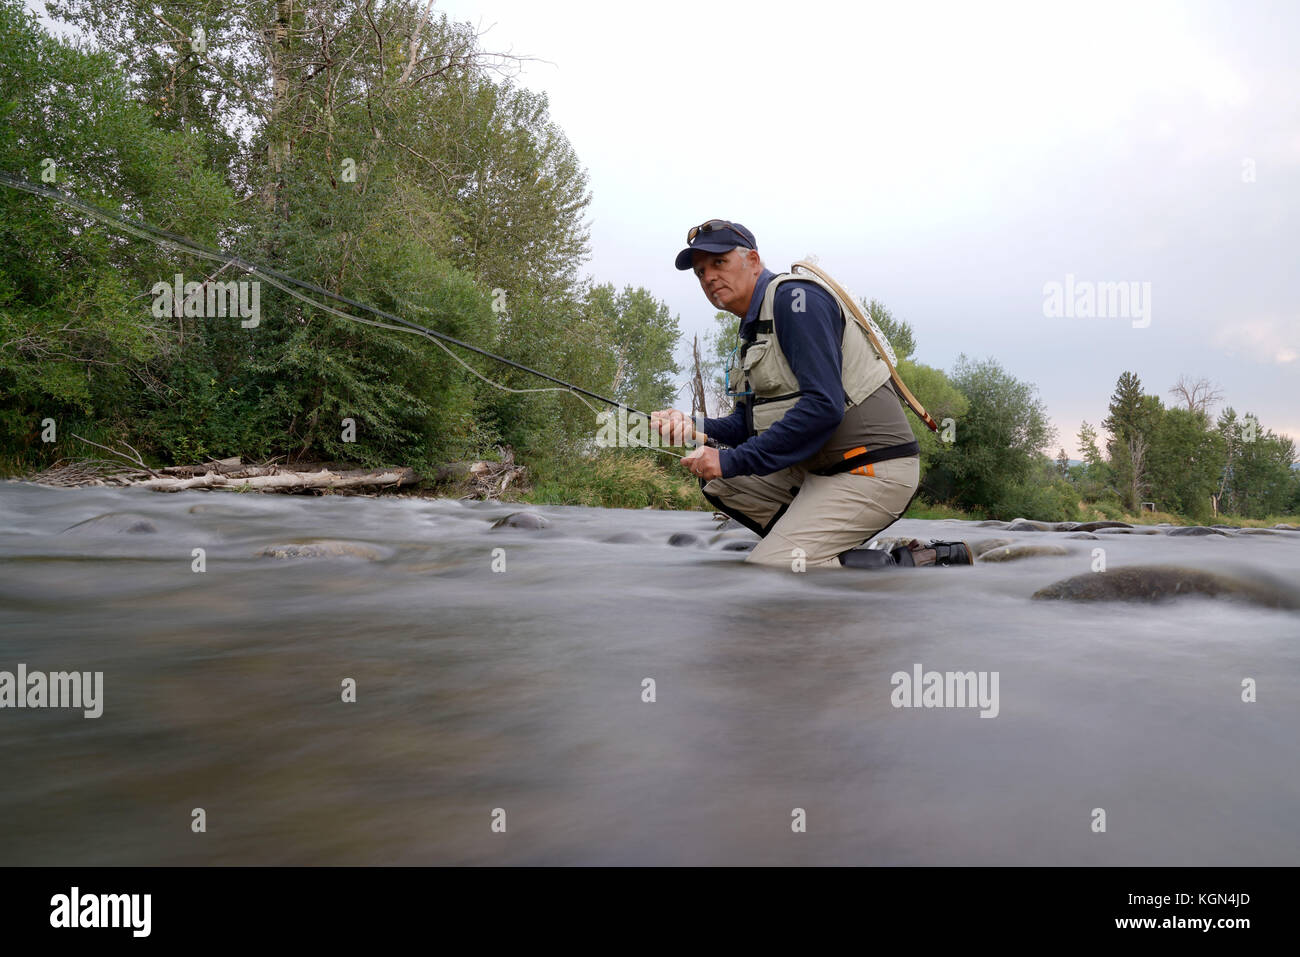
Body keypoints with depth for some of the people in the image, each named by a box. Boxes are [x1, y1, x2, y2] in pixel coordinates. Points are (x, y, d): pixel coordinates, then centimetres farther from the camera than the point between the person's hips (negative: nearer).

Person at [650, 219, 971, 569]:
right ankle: (817, 554, 7)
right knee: (717, 482, 11)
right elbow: (748, 423, 16)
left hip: (872, 470, -10)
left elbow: (824, 407, -24)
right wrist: (694, 427, -4)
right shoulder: (750, 329, 18)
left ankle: (918, 566, -9)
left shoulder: (794, 297, -13)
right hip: (821, 468, 10)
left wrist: (733, 461, -21)